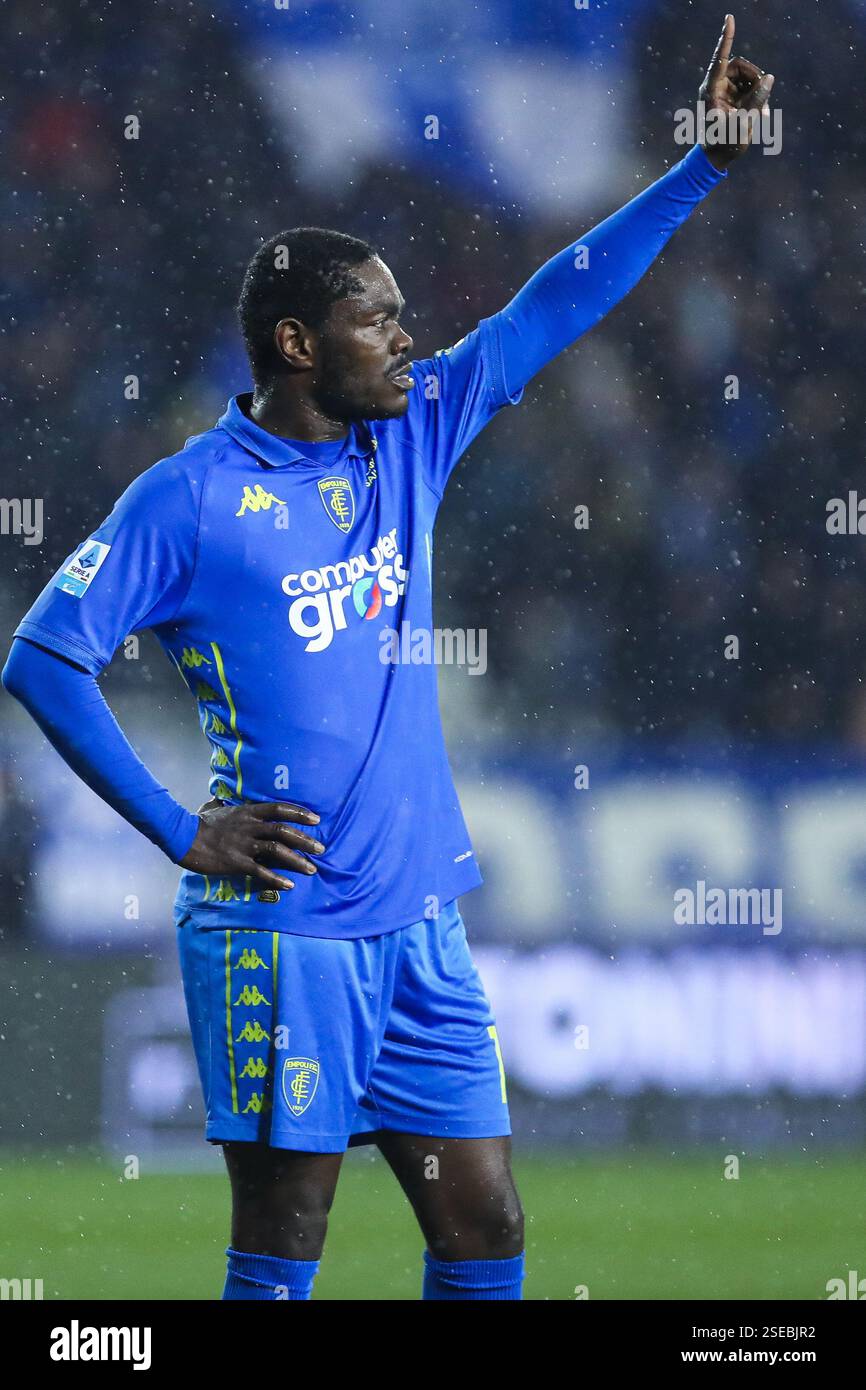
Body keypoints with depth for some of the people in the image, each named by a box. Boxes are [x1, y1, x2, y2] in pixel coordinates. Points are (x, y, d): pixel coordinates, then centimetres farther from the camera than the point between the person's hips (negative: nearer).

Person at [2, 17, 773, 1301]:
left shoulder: (412, 437, 10)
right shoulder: (191, 499, -7)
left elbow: (553, 310, 14)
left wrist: (708, 160, 11)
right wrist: (182, 835, -11)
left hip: (421, 930, 6)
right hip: (281, 937, -6)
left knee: (485, 1233, 5)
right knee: (281, 1257, -3)